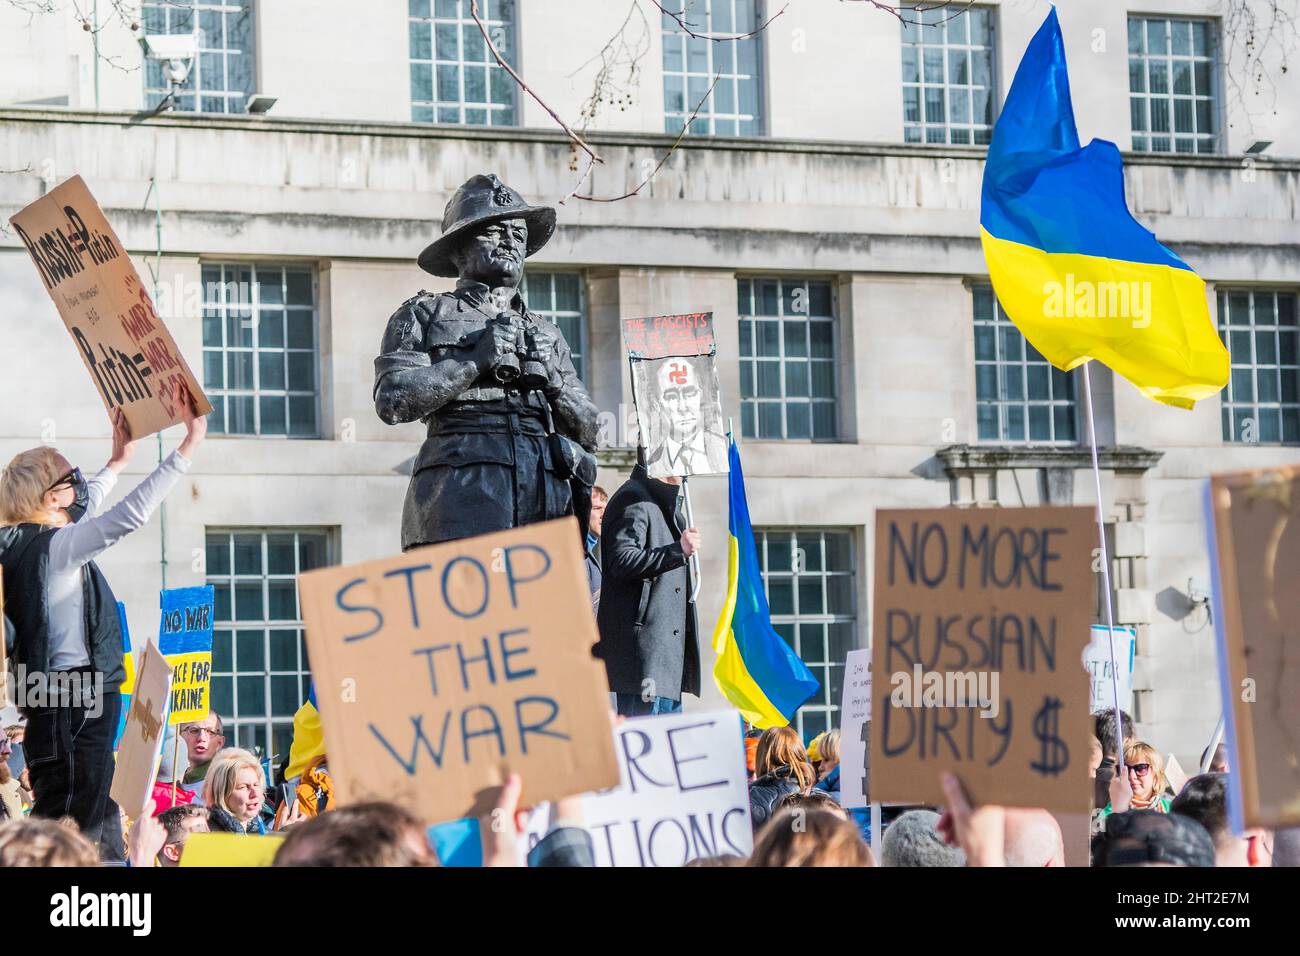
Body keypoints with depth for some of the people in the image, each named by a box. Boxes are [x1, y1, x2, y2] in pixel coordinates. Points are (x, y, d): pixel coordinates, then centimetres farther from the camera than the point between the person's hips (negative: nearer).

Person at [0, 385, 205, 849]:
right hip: (78, 701, -10)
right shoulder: (53, 547, -16)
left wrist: (118, 460, 43)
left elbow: (83, 508, 34)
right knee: (74, 830, -12)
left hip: (61, 700, 10)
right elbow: (129, 515, -26)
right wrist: (189, 445, -25)